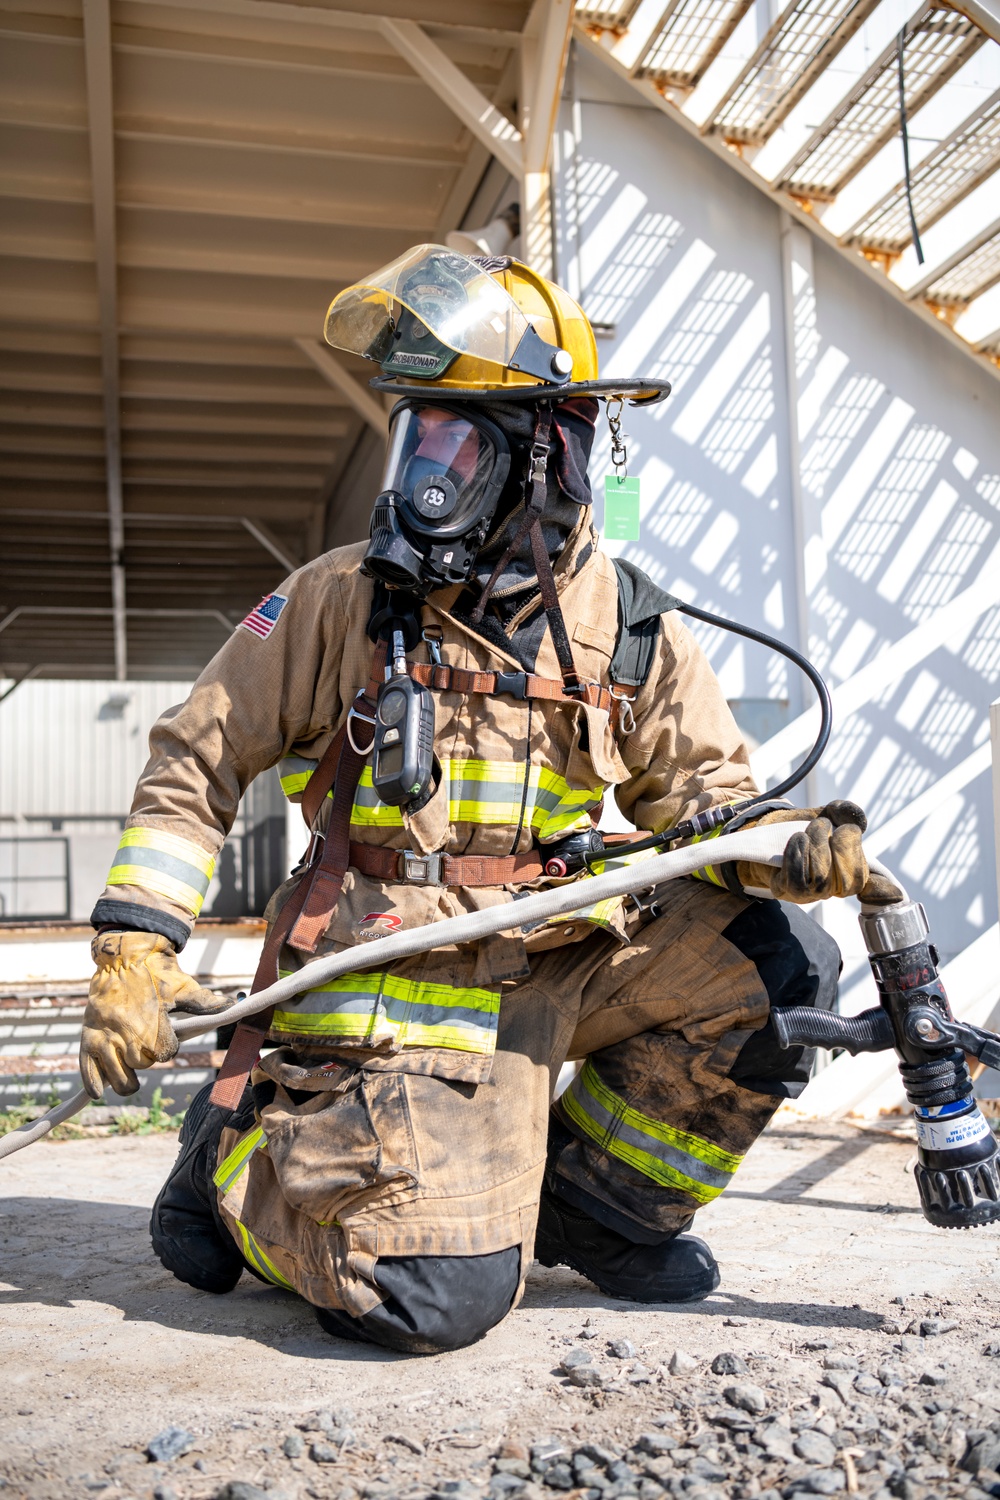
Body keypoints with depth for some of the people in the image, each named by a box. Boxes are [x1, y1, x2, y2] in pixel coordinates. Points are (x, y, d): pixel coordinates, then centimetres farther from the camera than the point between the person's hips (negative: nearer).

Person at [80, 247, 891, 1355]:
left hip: (556, 970, 4)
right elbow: (196, 762, 3)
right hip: (392, 986, -4)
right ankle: (237, 1155, 13)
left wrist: (788, 848, -13)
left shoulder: (631, 629, 4)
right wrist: (135, 946, -5)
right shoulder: (341, 600, -2)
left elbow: (705, 794, 10)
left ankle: (593, 1198, 7)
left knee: (778, 964, -13)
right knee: (437, 1301, -18)